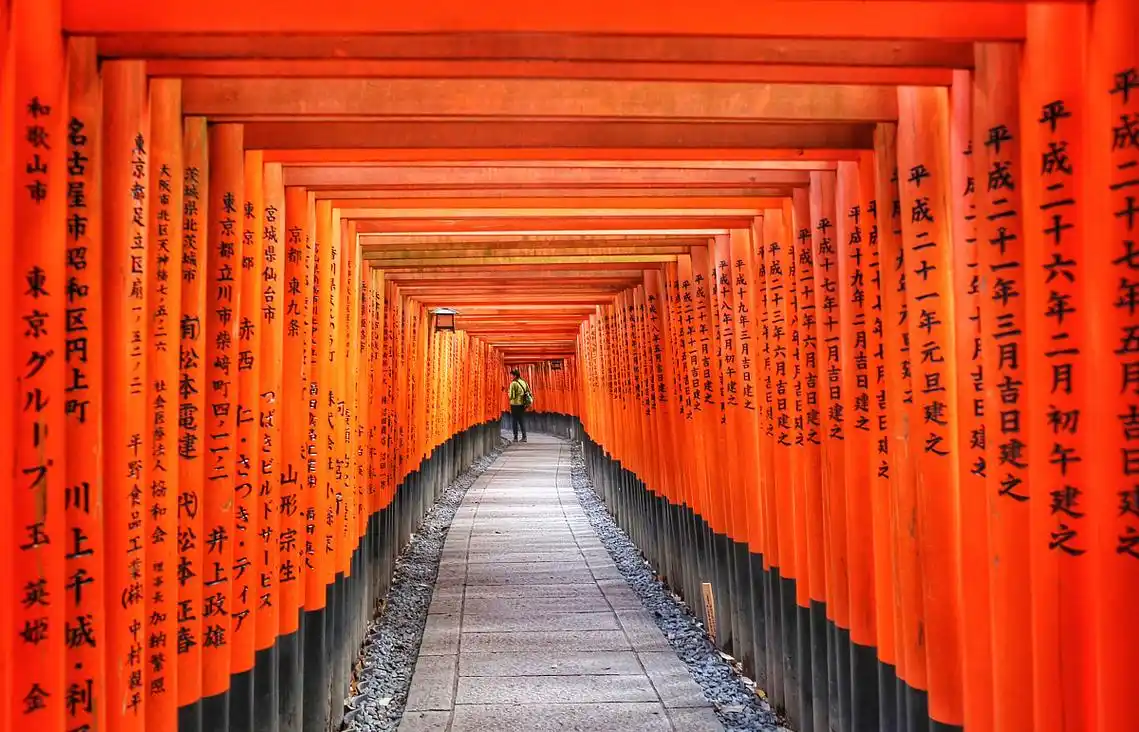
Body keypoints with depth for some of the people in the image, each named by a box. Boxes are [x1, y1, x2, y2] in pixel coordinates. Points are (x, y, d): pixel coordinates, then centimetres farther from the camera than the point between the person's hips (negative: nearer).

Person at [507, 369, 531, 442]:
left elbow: (511, 395, -16)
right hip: (523, 404, 6)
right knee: (522, 420, 12)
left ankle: (515, 437, 3)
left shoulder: (513, 383, -12)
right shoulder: (524, 382, 7)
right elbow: (529, 393, 10)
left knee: (515, 421, 3)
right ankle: (524, 437, 9)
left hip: (515, 404, -6)